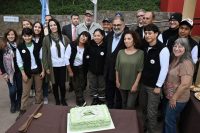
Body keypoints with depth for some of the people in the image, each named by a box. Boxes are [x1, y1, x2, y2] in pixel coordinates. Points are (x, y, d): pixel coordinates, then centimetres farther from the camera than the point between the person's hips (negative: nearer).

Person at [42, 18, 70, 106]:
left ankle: (63, 100, 30)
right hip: (52, 66, -1)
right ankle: (57, 101, 29)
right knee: (55, 85, 10)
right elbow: (44, 54, -3)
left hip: (63, 65, 1)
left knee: (62, 84, 6)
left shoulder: (64, 38, 0)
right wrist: (46, 67, -6)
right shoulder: (46, 39, -4)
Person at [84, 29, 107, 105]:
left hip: (102, 71, -3)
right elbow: (86, 56, 7)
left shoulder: (106, 45, -17)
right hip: (91, 70, 4)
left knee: (102, 87, 15)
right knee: (92, 86, 18)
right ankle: (94, 99, 39)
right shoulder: (90, 45, -4)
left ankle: (102, 100, 34)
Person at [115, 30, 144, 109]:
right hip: (122, 84, 3)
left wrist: (136, 84, -11)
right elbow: (117, 68, 4)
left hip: (133, 85, -3)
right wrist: (117, 81, 2)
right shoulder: (120, 52, -1)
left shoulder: (140, 53, -8)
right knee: (124, 104, 19)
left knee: (130, 106, -1)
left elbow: (140, 71, -9)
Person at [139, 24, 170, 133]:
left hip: (154, 86, -6)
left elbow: (164, 69, -15)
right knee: (143, 107, 19)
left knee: (151, 112, 4)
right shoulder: (145, 48, 4)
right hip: (144, 84, 6)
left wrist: (158, 86, -14)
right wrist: (141, 80, 8)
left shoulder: (163, 49, -16)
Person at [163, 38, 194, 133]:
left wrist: (174, 98, -18)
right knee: (167, 119, 23)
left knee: (170, 120, 7)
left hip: (178, 99, -8)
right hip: (169, 96, 8)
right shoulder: (174, 60, 5)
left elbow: (185, 84, -28)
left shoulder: (186, 63, -23)